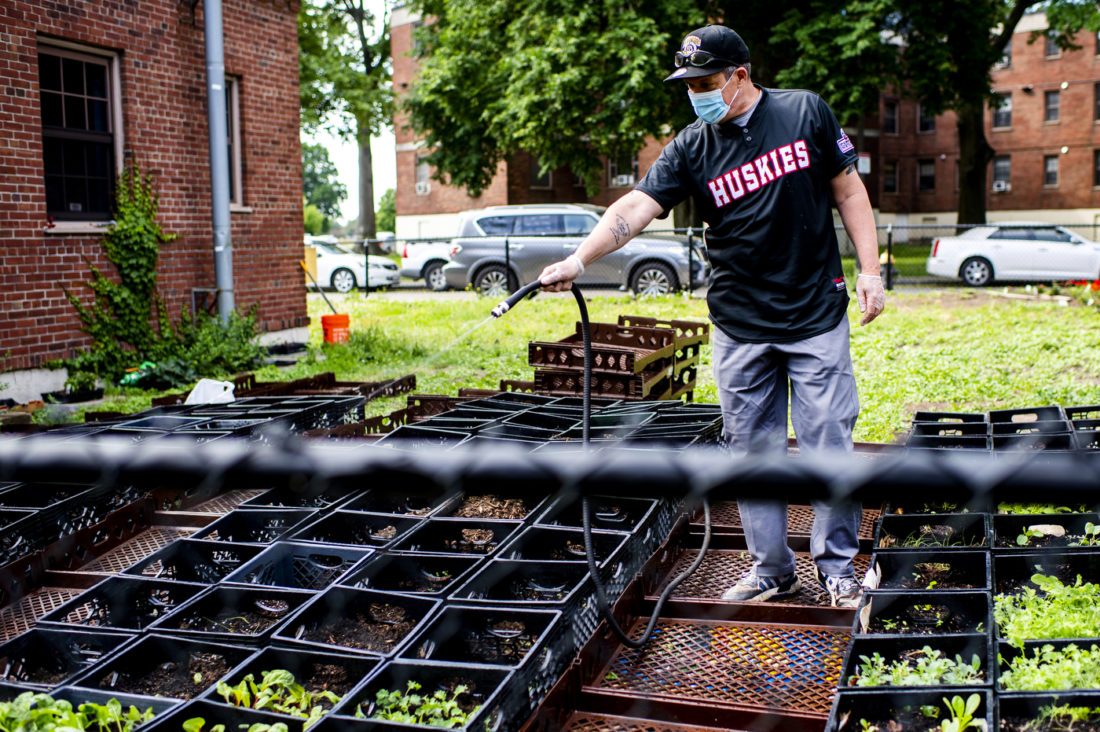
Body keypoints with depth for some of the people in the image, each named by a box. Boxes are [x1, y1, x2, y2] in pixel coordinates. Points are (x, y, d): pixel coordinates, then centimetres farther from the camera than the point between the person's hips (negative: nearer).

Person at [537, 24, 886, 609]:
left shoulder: (805, 112, -1)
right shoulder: (691, 149, 0)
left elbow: (849, 191, 5)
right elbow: (636, 207, -11)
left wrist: (869, 270, -1)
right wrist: (578, 259, -24)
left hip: (816, 319, -2)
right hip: (739, 329, 2)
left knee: (828, 444, 1)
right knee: (752, 452, 7)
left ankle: (836, 565, 18)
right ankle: (772, 569, 22)